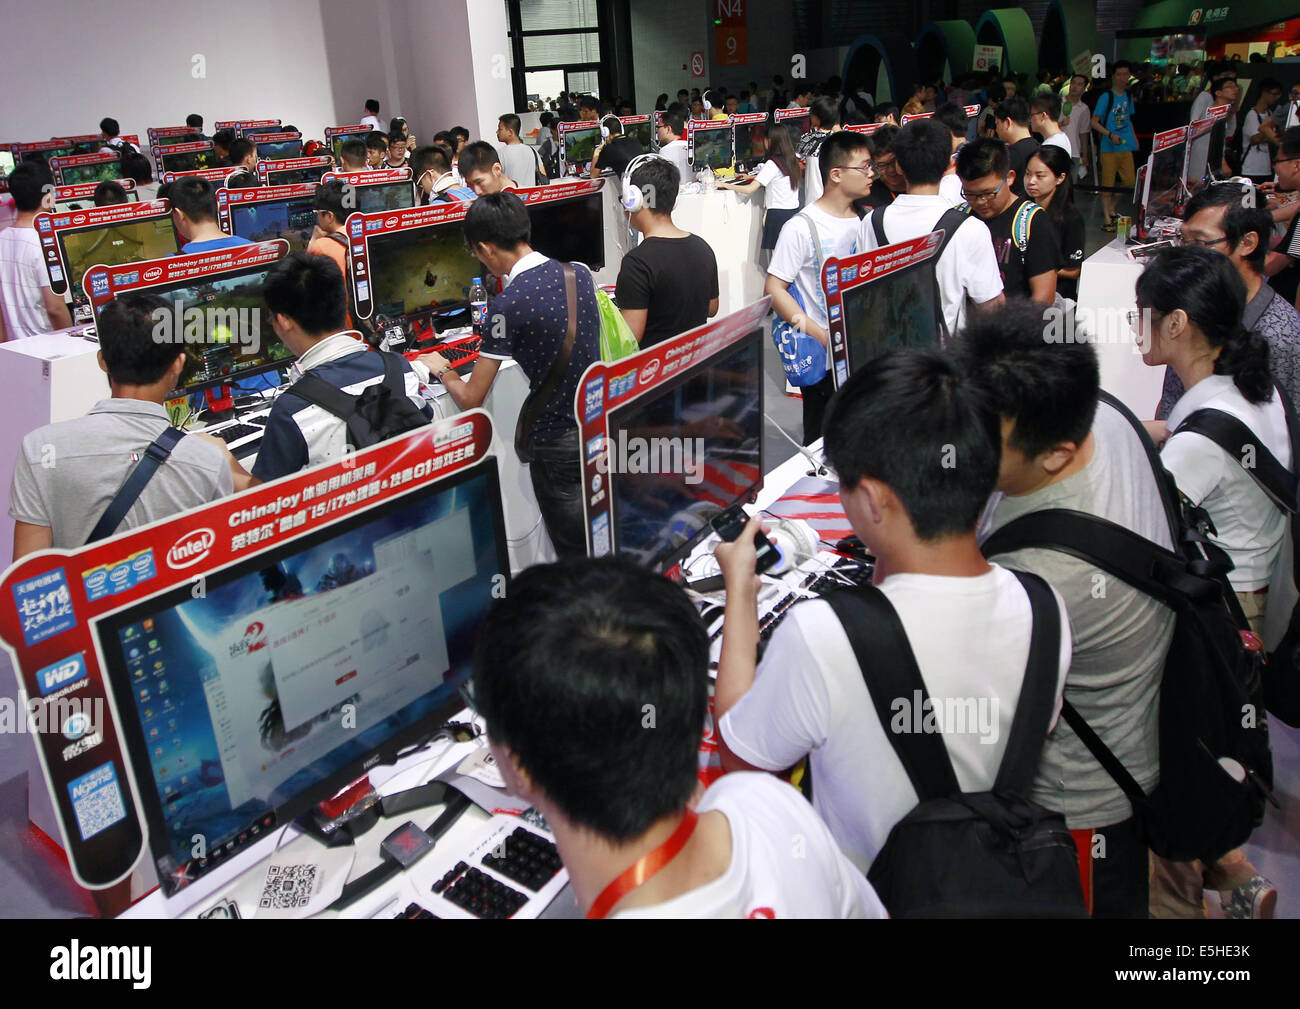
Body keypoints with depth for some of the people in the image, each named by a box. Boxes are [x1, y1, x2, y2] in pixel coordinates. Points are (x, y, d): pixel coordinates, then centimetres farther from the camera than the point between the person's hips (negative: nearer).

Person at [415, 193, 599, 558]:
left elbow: (471, 398, -12)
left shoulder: (509, 305, -19)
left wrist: (442, 370, 8)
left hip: (559, 447, -6)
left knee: (575, 558, 9)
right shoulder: (580, 272, 0)